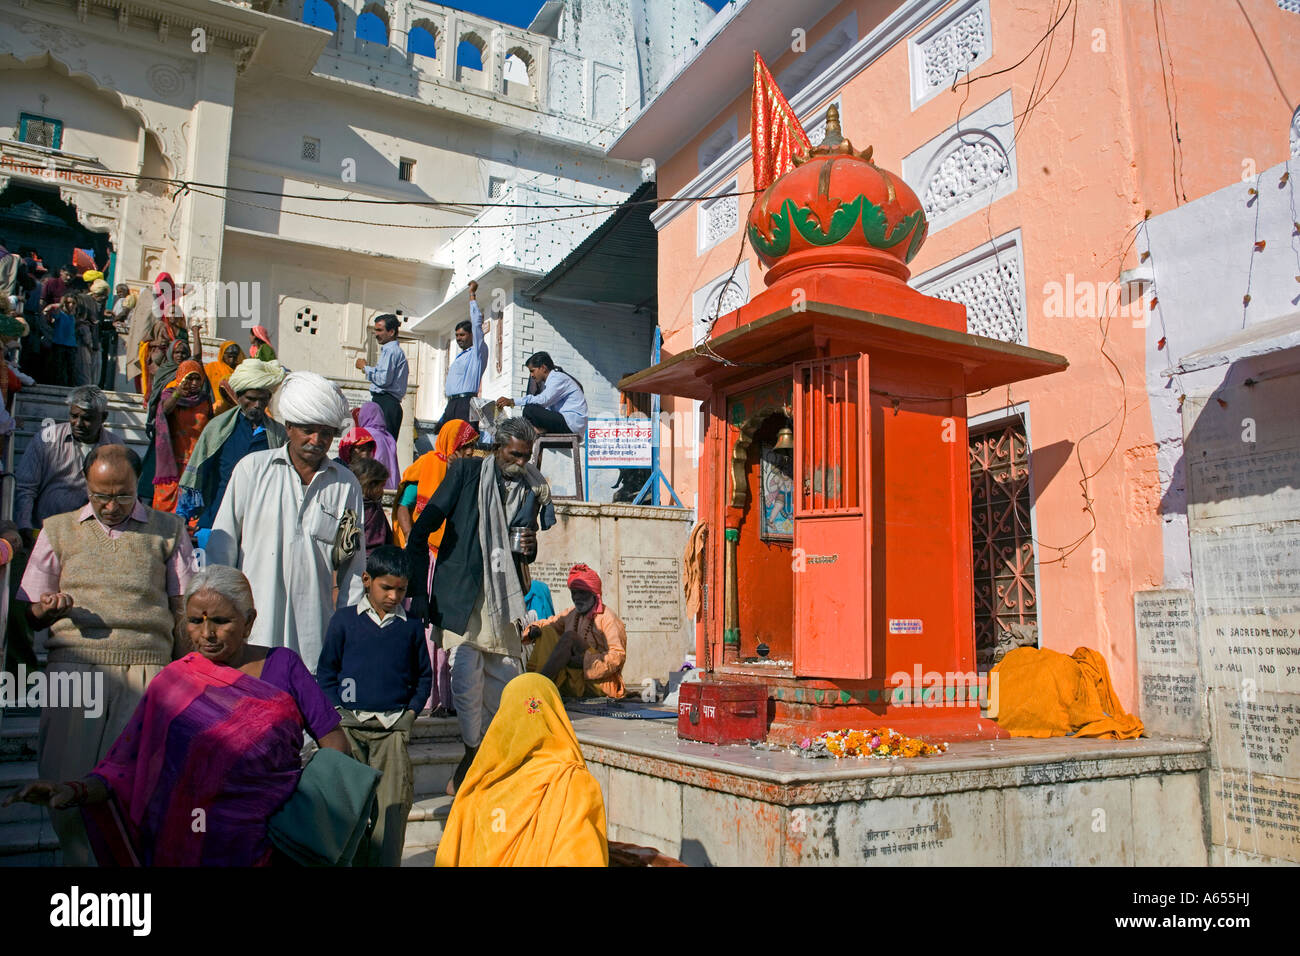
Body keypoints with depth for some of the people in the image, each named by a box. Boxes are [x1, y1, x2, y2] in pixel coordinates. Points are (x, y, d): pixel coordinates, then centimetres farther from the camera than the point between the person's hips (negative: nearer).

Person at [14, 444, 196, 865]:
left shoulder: (167, 530, 16)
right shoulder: (59, 529, 20)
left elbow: (184, 610, 13)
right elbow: (28, 613, 20)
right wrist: (51, 608, -4)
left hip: (146, 669, -1)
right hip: (74, 665, 1)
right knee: (66, 777, -6)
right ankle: (77, 858, 13)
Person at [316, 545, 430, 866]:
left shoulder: (411, 626, 9)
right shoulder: (344, 620, 7)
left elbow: (424, 675, 17)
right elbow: (325, 671, 11)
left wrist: (412, 711, 4)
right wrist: (336, 711, 1)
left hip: (393, 725, 0)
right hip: (350, 723, 0)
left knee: (392, 802, -7)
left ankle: (386, 861, 0)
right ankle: (352, 859, 9)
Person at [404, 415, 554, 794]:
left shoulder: (533, 487, 11)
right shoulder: (467, 471, -1)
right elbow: (422, 529, -2)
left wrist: (530, 548, -2)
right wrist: (418, 590, -7)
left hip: (505, 595, 4)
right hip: (461, 591, -4)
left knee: (506, 677, 7)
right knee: (466, 677, -10)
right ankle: (473, 753, 10)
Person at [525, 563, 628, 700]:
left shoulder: (607, 618, -6)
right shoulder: (571, 614, 15)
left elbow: (618, 655, -15)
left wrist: (585, 660, -26)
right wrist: (534, 629, -7)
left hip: (600, 685, -7)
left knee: (570, 636, -23)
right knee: (547, 632, -5)